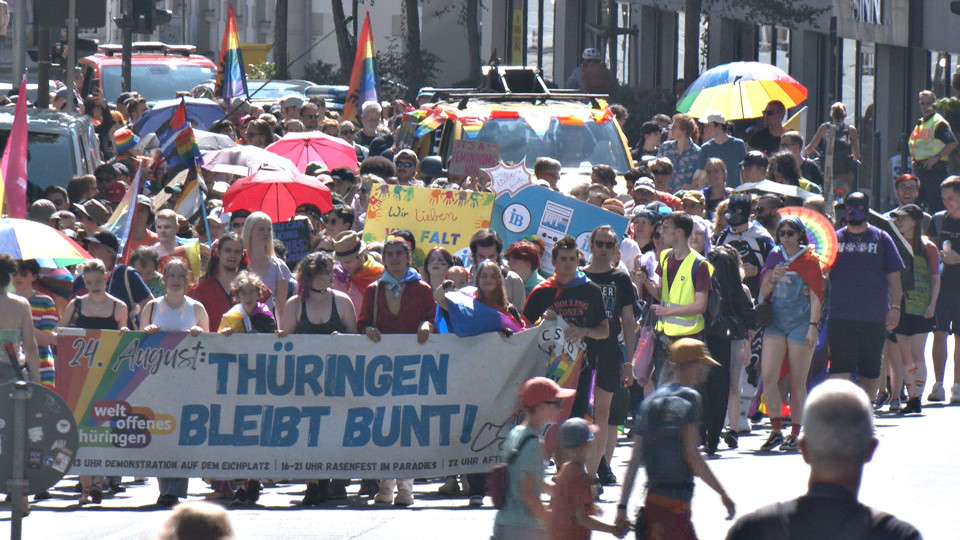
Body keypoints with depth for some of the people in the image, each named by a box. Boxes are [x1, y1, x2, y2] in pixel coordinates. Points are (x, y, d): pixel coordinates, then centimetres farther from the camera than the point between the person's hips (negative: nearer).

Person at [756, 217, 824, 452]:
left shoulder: (809, 261, 0)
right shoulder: (774, 258, 12)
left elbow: (816, 296, -3)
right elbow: (763, 293, 12)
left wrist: (813, 326, -12)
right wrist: (773, 278, -8)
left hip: (800, 324, -4)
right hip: (775, 322, 4)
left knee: (798, 382, 1)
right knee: (768, 377, -8)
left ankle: (794, 434, 8)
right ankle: (776, 430, 1)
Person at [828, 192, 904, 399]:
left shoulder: (882, 239, 7)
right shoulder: (835, 239, 9)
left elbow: (894, 277, 6)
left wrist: (895, 307, -3)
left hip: (874, 319, 1)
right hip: (840, 318, -1)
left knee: (870, 370, 8)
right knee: (840, 367, -9)